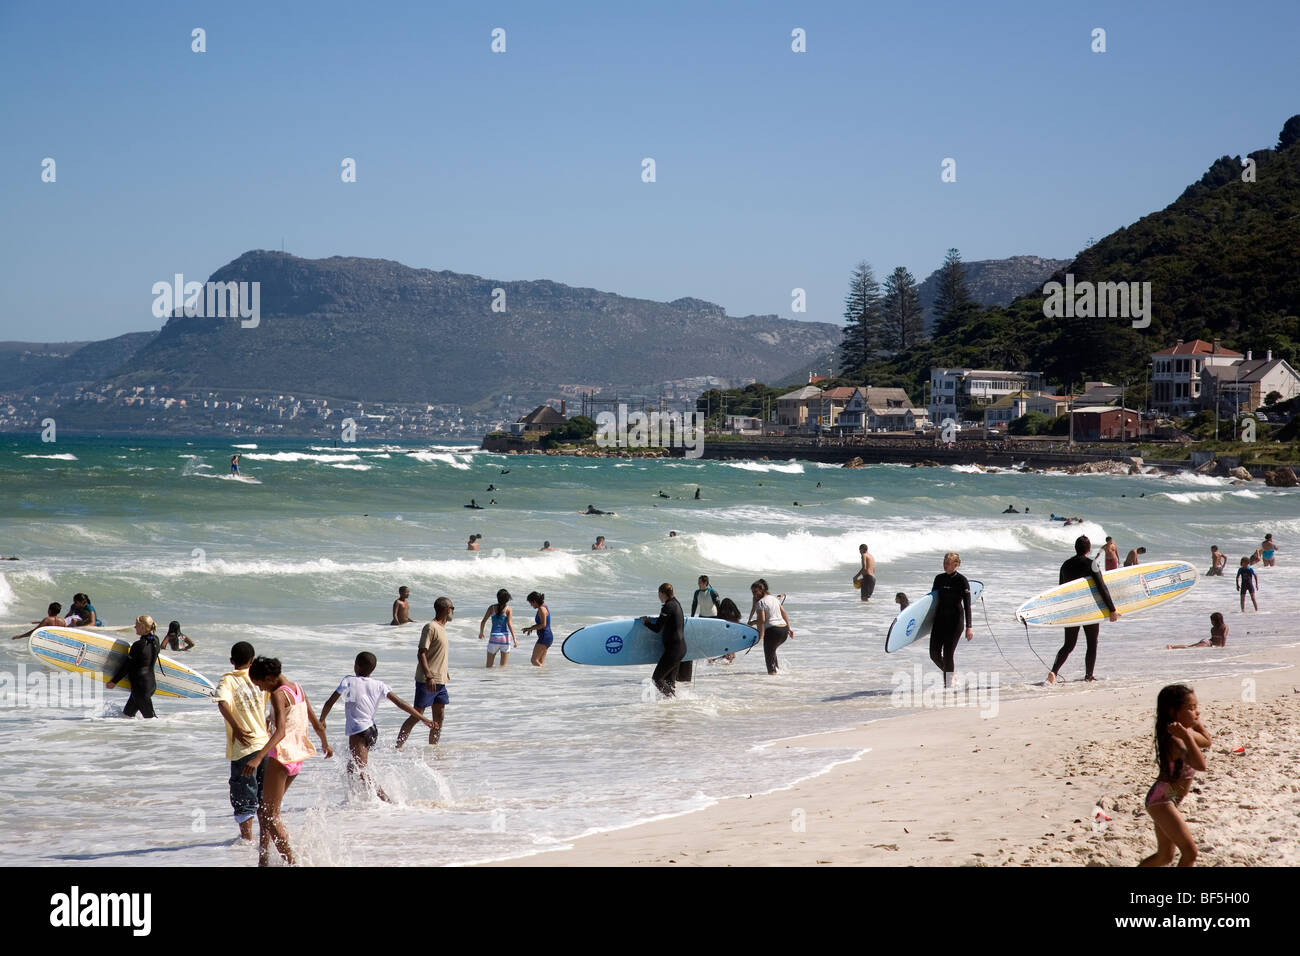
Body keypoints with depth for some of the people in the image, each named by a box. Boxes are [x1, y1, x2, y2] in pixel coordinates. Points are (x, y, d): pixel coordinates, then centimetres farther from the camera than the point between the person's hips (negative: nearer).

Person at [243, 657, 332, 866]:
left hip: (281, 756, -9)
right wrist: (325, 744, 38)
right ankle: (263, 860, 15)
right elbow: (315, 721, 20)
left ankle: (292, 861, -11)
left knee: (270, 816, -4)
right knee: (263, 811, 17)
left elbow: (281, 731, -28)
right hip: (297, 757, 9)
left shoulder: (278, 695, -16)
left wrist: (258, 757, -38)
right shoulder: (298, 689, 10)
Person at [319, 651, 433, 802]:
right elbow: (400, 703, -1)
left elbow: (329, 703, -1)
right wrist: (423, 718, -1)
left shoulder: (349, 681, -5)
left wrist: (321, 720, 17)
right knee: (352, 767, 25)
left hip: (357, 732, -7)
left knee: (361, 773, -14)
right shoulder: (379, 686, 5)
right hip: (373, 731, 7)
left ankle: (387, 801, -27)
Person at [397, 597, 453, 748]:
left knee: (439, 717, 8)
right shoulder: (431, 627, -14)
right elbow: (421, 653, -20)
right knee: (417, 715, -8)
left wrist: (445, 673, 28)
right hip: (427, 681, -9)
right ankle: (398, 747, -6)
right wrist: (428, 676, -27)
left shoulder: (441, 628, 16)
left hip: (440, 680, 9)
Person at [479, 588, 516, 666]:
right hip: (505, 637, 0)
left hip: (494, 637, 0)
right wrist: (514, 639, -9)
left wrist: (481, 633, 22)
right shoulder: (509, 609, -2)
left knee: (489, 666, 8)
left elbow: (483, 622, 5)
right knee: (503, 666, 8)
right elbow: (509, 624, -11)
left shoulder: (492, 608, 3)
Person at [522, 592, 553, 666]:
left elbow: (543, 625, -21)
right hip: (549, 636, 10)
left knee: (534, 660, -12)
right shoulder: (544, 607, 14)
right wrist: (532, 627, 12)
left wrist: (530, 628, -14)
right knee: (541, 662, 10)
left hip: (544, 637, -10)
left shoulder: (541, 609, -15)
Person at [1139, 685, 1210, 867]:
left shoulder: (1185, 732, 5)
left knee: (1165, 857, 19)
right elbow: (1200, 764, -41)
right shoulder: (1174, 740, -25)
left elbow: (1206, 741, 27)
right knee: (1190, 852, -13)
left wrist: (1196, 722, 15)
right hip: (1162, 799, -10)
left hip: (1167, 800, 10)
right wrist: (1187, 736, -47)